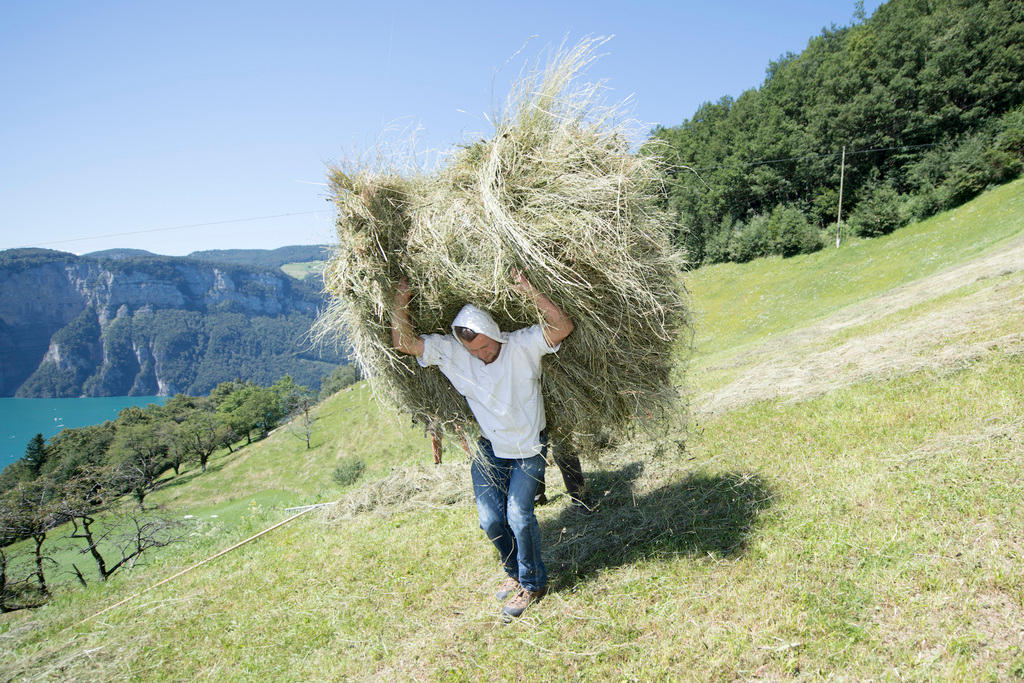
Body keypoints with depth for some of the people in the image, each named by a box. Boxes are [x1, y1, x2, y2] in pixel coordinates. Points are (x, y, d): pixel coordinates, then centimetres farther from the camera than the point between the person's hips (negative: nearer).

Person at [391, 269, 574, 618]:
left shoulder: (523, 344, -19)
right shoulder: (449, 351, -14)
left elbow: (563, 326, -32)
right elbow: (402, 342, -16)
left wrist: (530, 291, -41)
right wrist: (401, 301, -28)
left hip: (529, 446, -3)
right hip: (490, 447, 3)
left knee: (519, 514, -9)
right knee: (490, 518, 4)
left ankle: (532, 583, 16)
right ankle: (514, 572, 32)